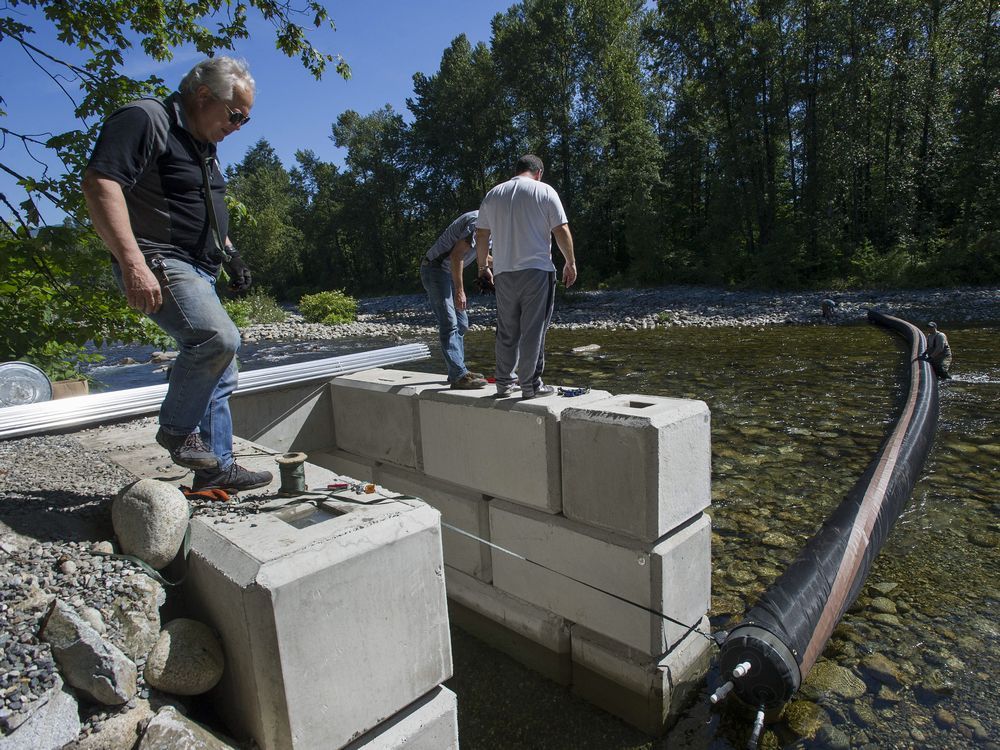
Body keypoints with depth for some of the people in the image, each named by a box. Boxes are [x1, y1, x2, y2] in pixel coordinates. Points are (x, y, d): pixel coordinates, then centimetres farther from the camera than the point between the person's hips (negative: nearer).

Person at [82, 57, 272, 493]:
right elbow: (99, 184, -22)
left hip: (198, 272, 10)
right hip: (158, 267, -10)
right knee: (219, 338, -30)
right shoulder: (144, 120, -10)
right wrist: (133, 263, -31)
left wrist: (229, 254, 18)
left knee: (219, 375, 8)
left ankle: (216, 468, 18)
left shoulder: (202, 142, 20)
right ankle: (176, 428, -6)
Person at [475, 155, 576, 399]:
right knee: (533, 331, -1)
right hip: (537, 270, -4)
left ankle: (504, 383, 16)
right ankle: (531, 385, 2)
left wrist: (483, 266, 24)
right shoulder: (545, 191, 2)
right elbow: (562, 231, -4)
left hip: (503, 273, 4)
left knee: (506, 332, 11)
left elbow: (481, 236, 13)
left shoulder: (493, 195, 13)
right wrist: (570, 263, 5)